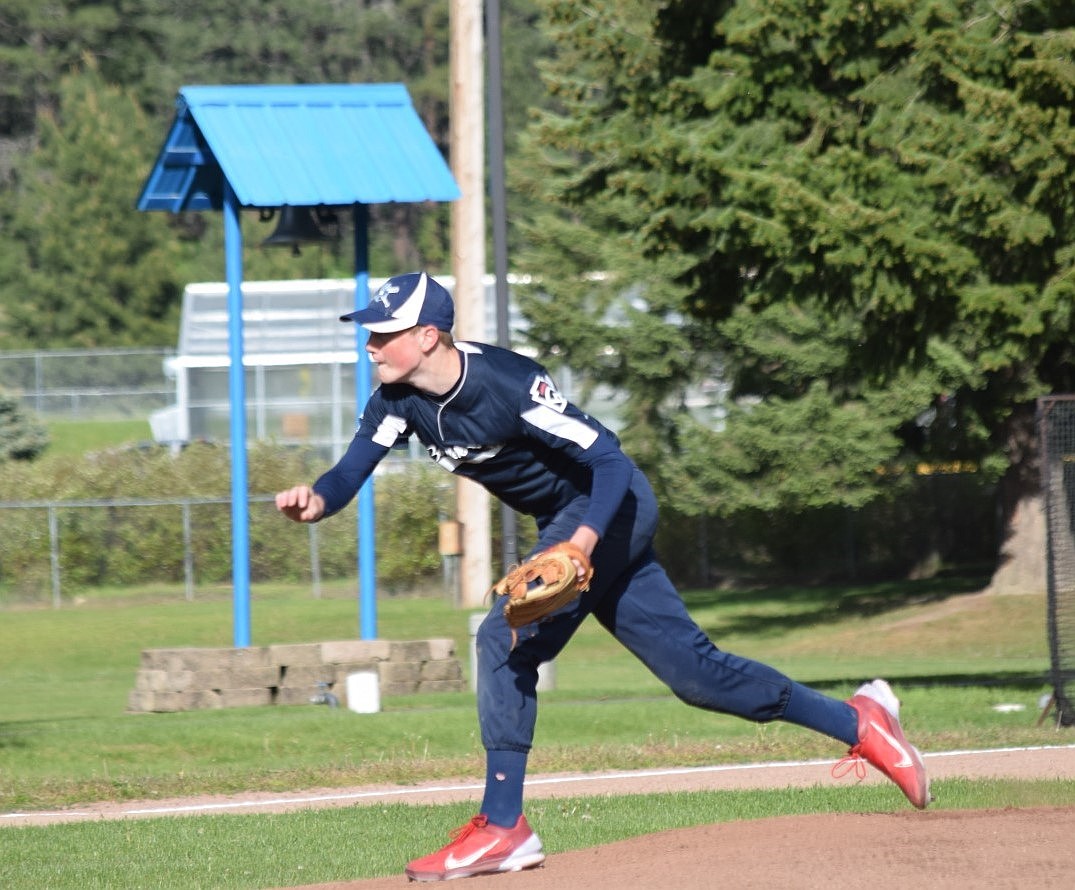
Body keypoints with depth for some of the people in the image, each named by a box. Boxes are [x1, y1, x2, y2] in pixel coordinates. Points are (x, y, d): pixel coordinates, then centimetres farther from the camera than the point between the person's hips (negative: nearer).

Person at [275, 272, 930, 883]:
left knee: (507, 640, -22)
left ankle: (503, 828, -18)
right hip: (564, 525, 8)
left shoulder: (506, 383, -27)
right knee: (693, 671, 9)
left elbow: (610, 460, -27)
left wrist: (582, 543, -41)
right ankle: (856, 722, 19)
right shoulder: (398, 402, -5)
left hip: (609, 509, -8)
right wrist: (317, 500, -32)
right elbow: (350, 474, -9)